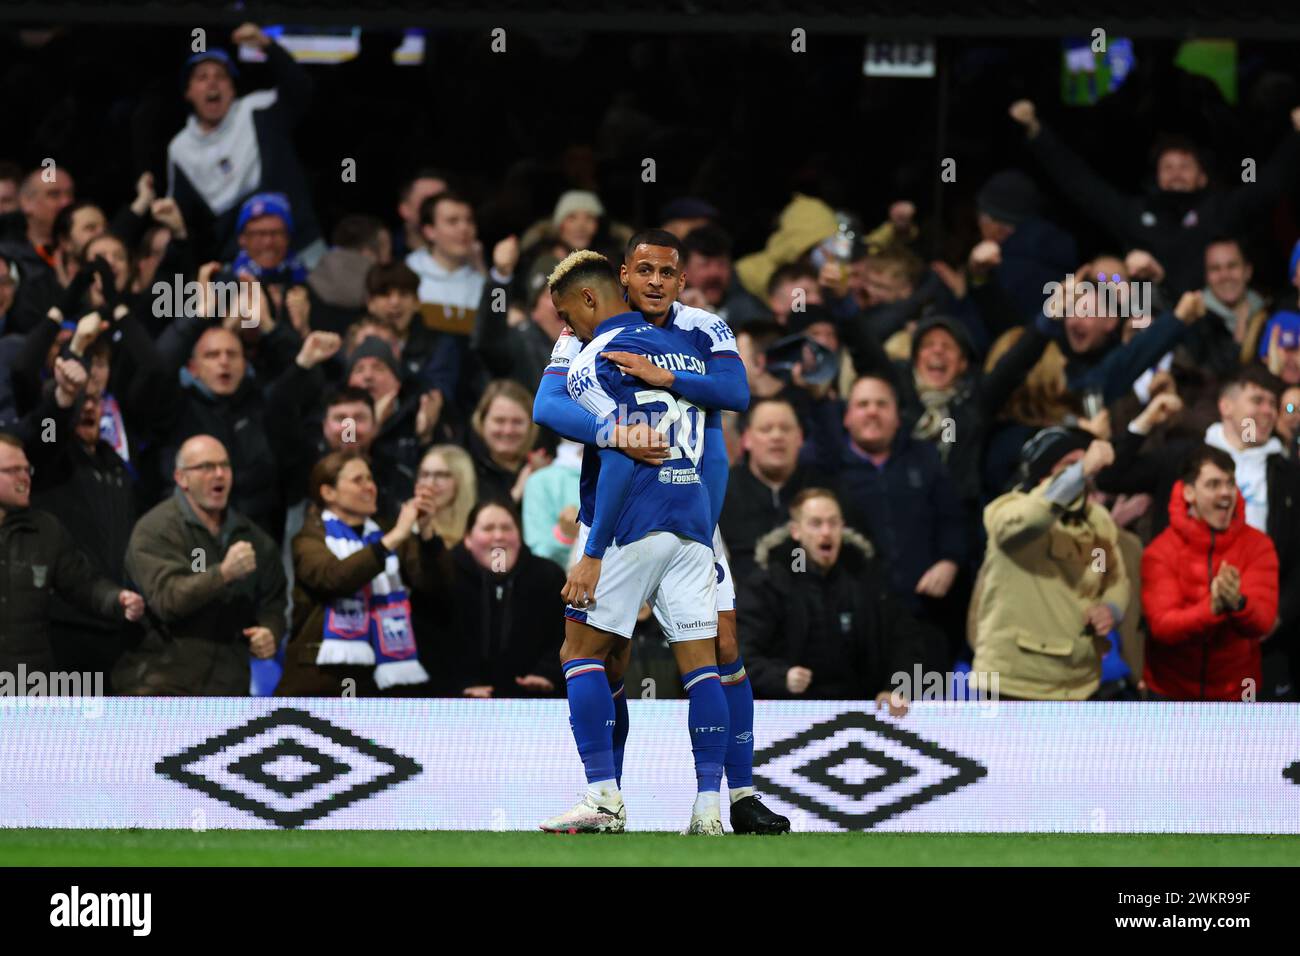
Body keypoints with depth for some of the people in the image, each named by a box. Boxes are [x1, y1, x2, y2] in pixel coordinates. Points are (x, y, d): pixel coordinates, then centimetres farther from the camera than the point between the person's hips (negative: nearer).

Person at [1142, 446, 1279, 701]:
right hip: (1172, 695, -1)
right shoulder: (1160, 551, -8)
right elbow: (1162, 625, -20)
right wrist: (1212, 608, -39)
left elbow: (1263, 622, -17)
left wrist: (1238, 603, -42)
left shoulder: (1257, 546, -5)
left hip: (1236, 693, 1)